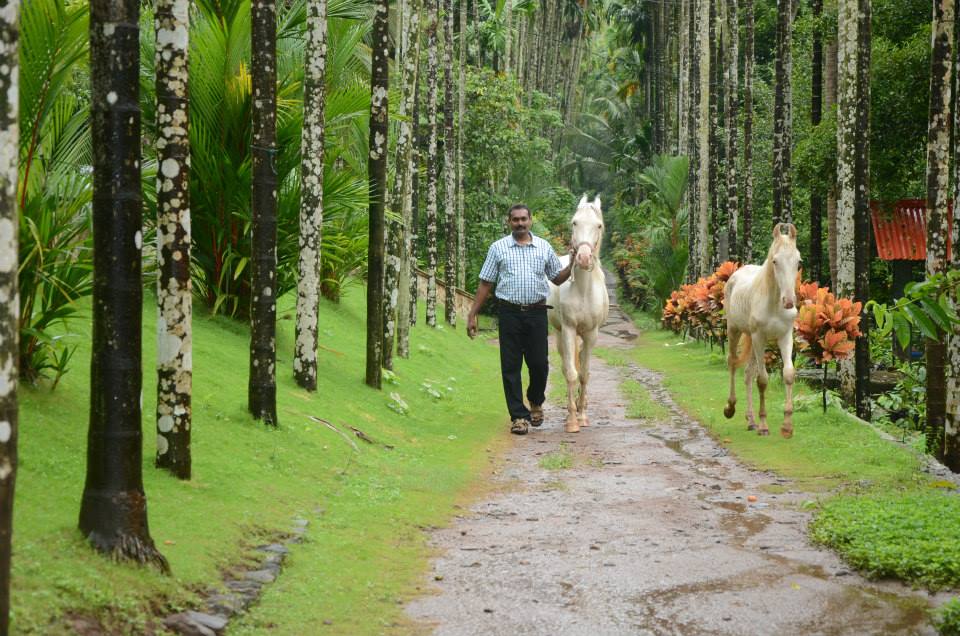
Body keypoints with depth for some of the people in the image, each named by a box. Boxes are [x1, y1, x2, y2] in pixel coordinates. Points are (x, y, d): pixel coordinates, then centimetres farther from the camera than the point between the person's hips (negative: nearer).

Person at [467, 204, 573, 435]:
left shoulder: (544, 247, 10)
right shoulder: (498, 248, 6)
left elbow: (558, 278, 17)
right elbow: (485, 284, 7)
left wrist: (573, 265, -2)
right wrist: (472, 314, 3)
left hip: (537, 312, 1)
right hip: (510, 313, -1)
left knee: (539, 363, 2)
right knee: (511, 366, -1)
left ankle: (535, 402, 30)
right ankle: (519, 416, 6)